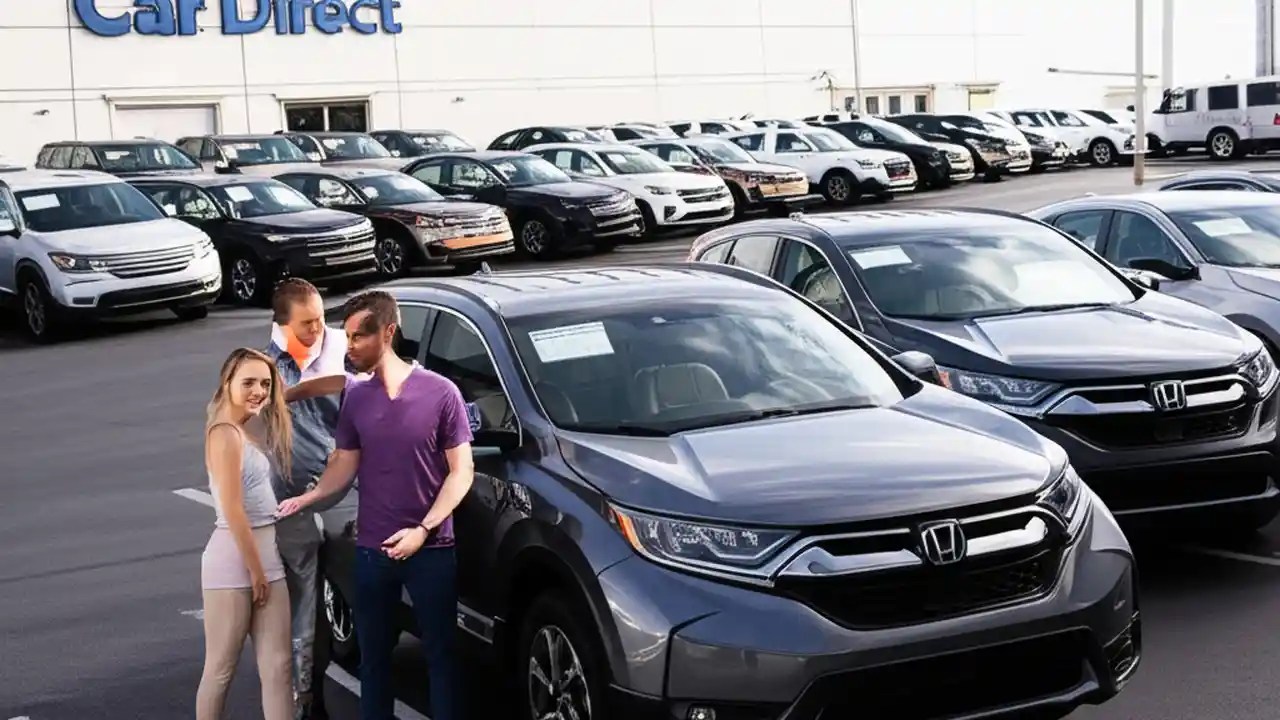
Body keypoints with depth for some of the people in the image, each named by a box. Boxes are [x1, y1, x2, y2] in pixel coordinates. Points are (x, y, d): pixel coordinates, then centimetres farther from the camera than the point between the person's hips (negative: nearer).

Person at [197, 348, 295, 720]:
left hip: (266, 555, 9)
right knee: (221, 668, 1)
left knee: (277, 667, 5)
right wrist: (255, 570, -13)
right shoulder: (226, 434, -15)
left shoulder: (247, 427, 11)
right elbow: (233, 511, -18)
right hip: (234, 562, -9)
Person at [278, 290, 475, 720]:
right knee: (373, 655, 12)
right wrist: (306, 499, -8)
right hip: (371, 549, 4)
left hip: (432, 549, -4)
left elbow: (461, 471, -6)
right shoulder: (355, 398, 5)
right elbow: (345, 466, 11)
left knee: (440, 653, 4)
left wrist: (423, 529, -15)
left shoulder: (440, 392, -8)